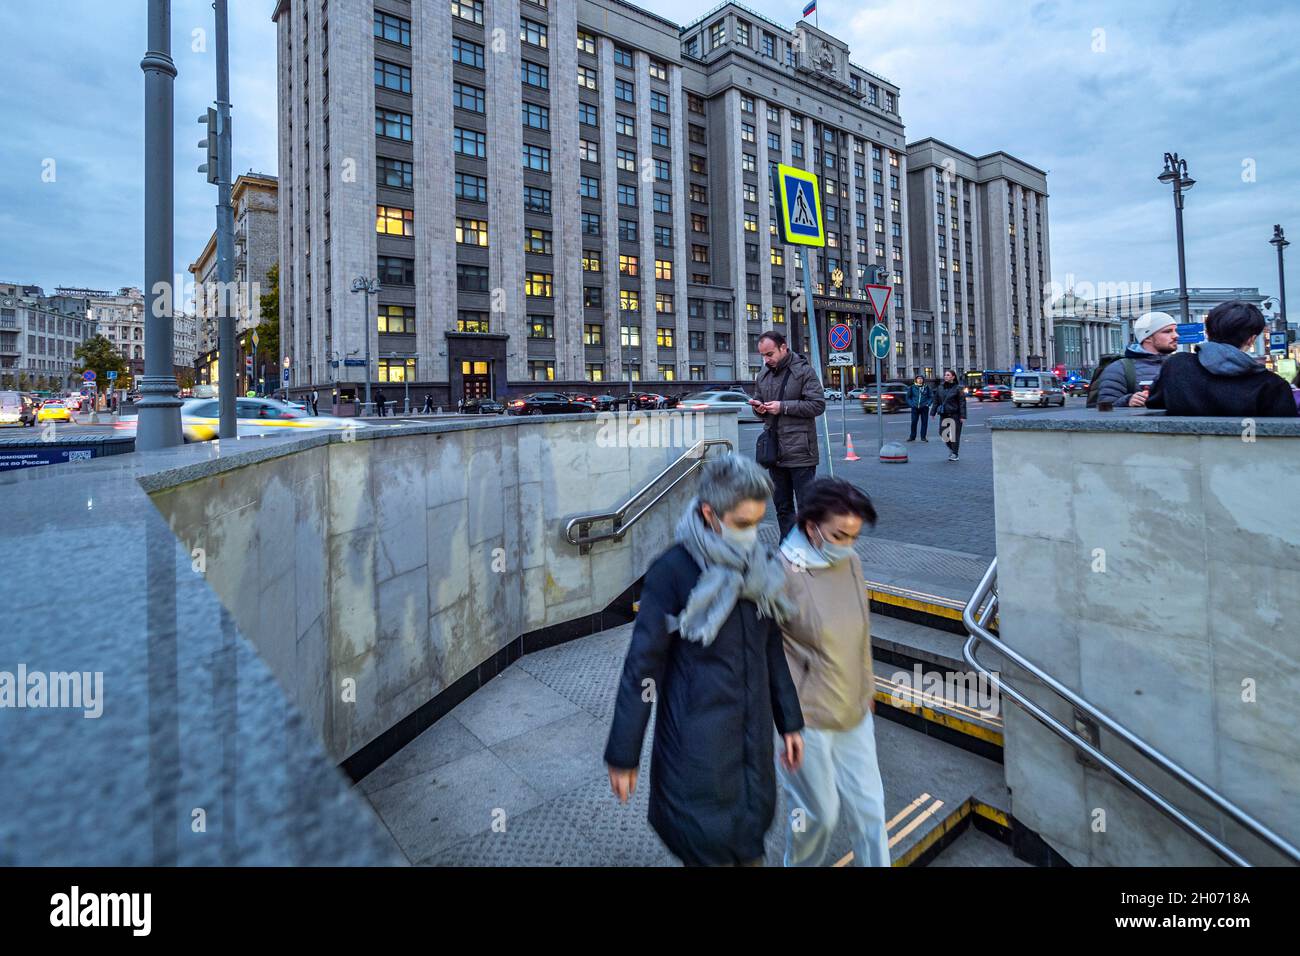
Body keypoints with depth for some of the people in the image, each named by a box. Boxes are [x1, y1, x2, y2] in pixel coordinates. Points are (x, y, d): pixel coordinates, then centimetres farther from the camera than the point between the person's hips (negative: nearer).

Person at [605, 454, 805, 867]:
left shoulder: (762, 565, -2)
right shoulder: (672, 571, -20)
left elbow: (771, 648, 10)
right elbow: (642, 666, -15)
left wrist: (790, 721, 13)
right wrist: (623, 755, -9)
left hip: (753, 733, 5)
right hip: (696, 738, -5)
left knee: (749, 840, 18)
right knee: (709, 846, 10)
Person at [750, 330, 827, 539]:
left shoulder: (803, 370, -7)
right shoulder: (763, 375, 12)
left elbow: (818, 404, -12)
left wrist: (783, 407, -16)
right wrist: (759, 408, -2)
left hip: (800, 452, -6)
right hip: (774, 451, 6)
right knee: (782, 506, 15)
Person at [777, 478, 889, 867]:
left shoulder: (850, 563, -2)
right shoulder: (783, 573, -23)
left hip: (854, 713, 6)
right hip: (806, 718, -5)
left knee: (869, 809, 15)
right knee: (818, 813, 14)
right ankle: (799, 864, 43)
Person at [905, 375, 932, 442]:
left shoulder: (927, 387, 5)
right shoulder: (912, 387, 3)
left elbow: (931, 397, 9)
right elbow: (908, 397, 8)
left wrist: (927, 403, -4)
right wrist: (911, 404, -4)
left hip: (924, 408, 1)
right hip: (915, 408, 0)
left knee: (924, 422, 2)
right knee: (913, 422, 0)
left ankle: (923, 437, 11)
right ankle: (912, 437, 10)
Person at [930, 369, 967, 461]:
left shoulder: (958, 388, -5)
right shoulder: (940, 388, 8)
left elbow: (962, 403, -7)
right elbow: (935, 401, 12)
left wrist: (963, 416, -12)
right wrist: (933, 412, 8)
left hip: (955, 415, -4)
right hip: (943, 415, 4)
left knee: (954, 434, 0)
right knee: (942, 433, 4)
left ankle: (954, 454, 11)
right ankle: (950, 448, 29)